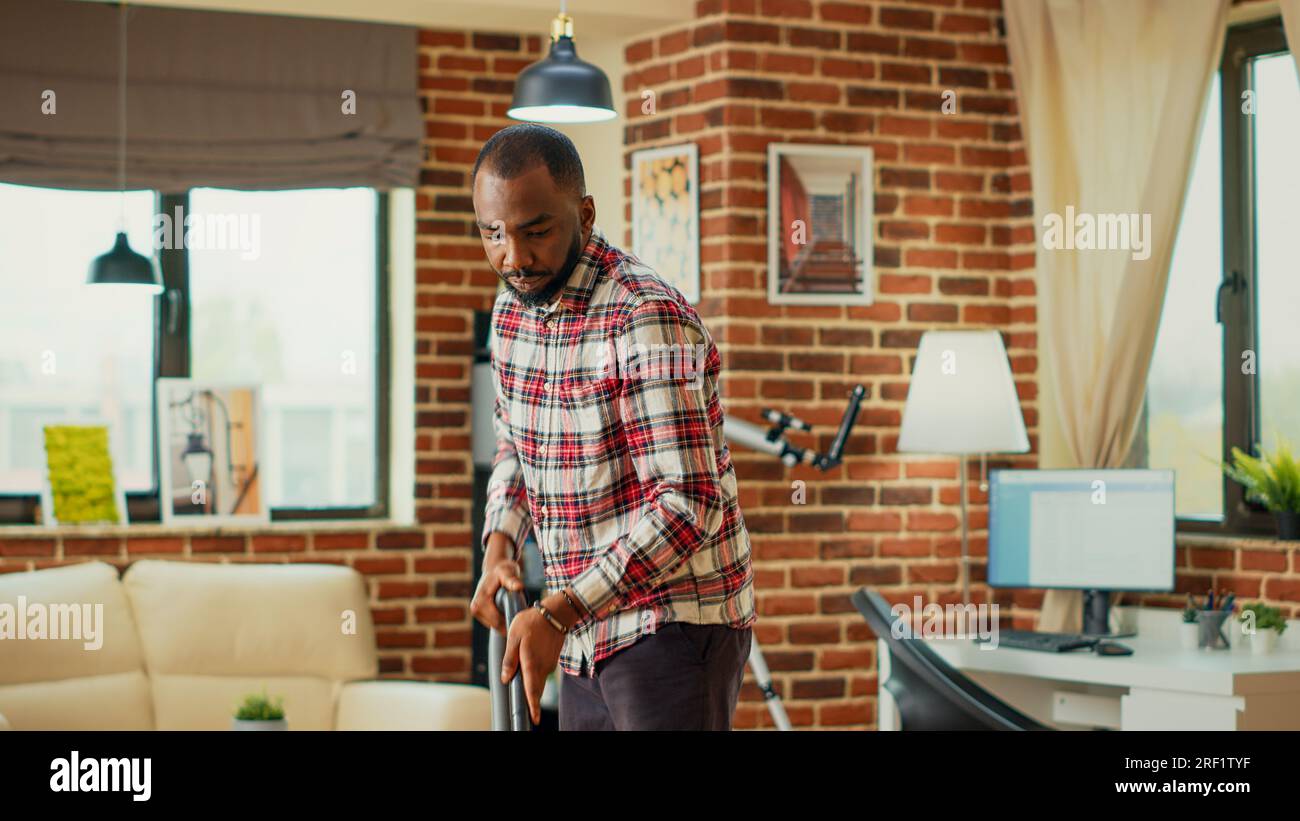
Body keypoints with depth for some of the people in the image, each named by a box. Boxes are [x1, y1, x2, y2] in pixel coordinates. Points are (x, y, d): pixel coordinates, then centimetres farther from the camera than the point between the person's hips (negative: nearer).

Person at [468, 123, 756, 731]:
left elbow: (688, 505, -25)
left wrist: (558, 613, -29)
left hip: (676, 627, -8)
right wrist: (499, 546, 2)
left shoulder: (648, 318, -20)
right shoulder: (514, 307, 7)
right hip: (592, 636, 8)